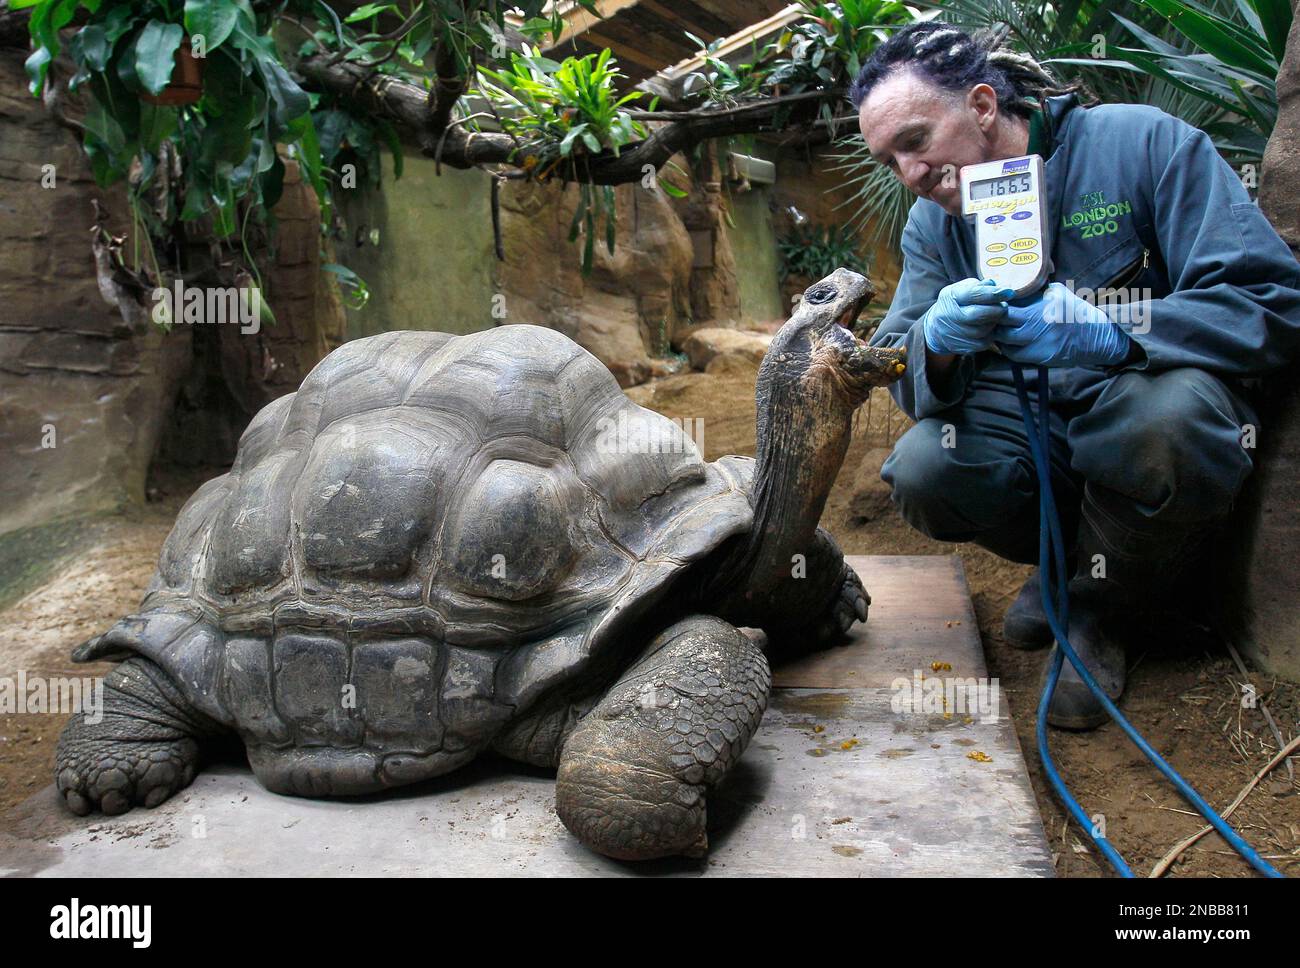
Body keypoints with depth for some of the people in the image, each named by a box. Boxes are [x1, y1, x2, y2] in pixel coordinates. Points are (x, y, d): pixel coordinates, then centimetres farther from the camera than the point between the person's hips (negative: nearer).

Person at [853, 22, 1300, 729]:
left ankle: (1103, 611, -7)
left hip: (1150, 409, -3)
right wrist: (936, 345, -28)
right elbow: (905, 373, -3)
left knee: (1170, 411, -37)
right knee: (922, 471, -25)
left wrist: (1107, 333, -35)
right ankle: (1070, 561, 7)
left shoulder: (1142, 143, -12)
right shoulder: (932, 222, 3)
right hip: (1028, 427, 4)